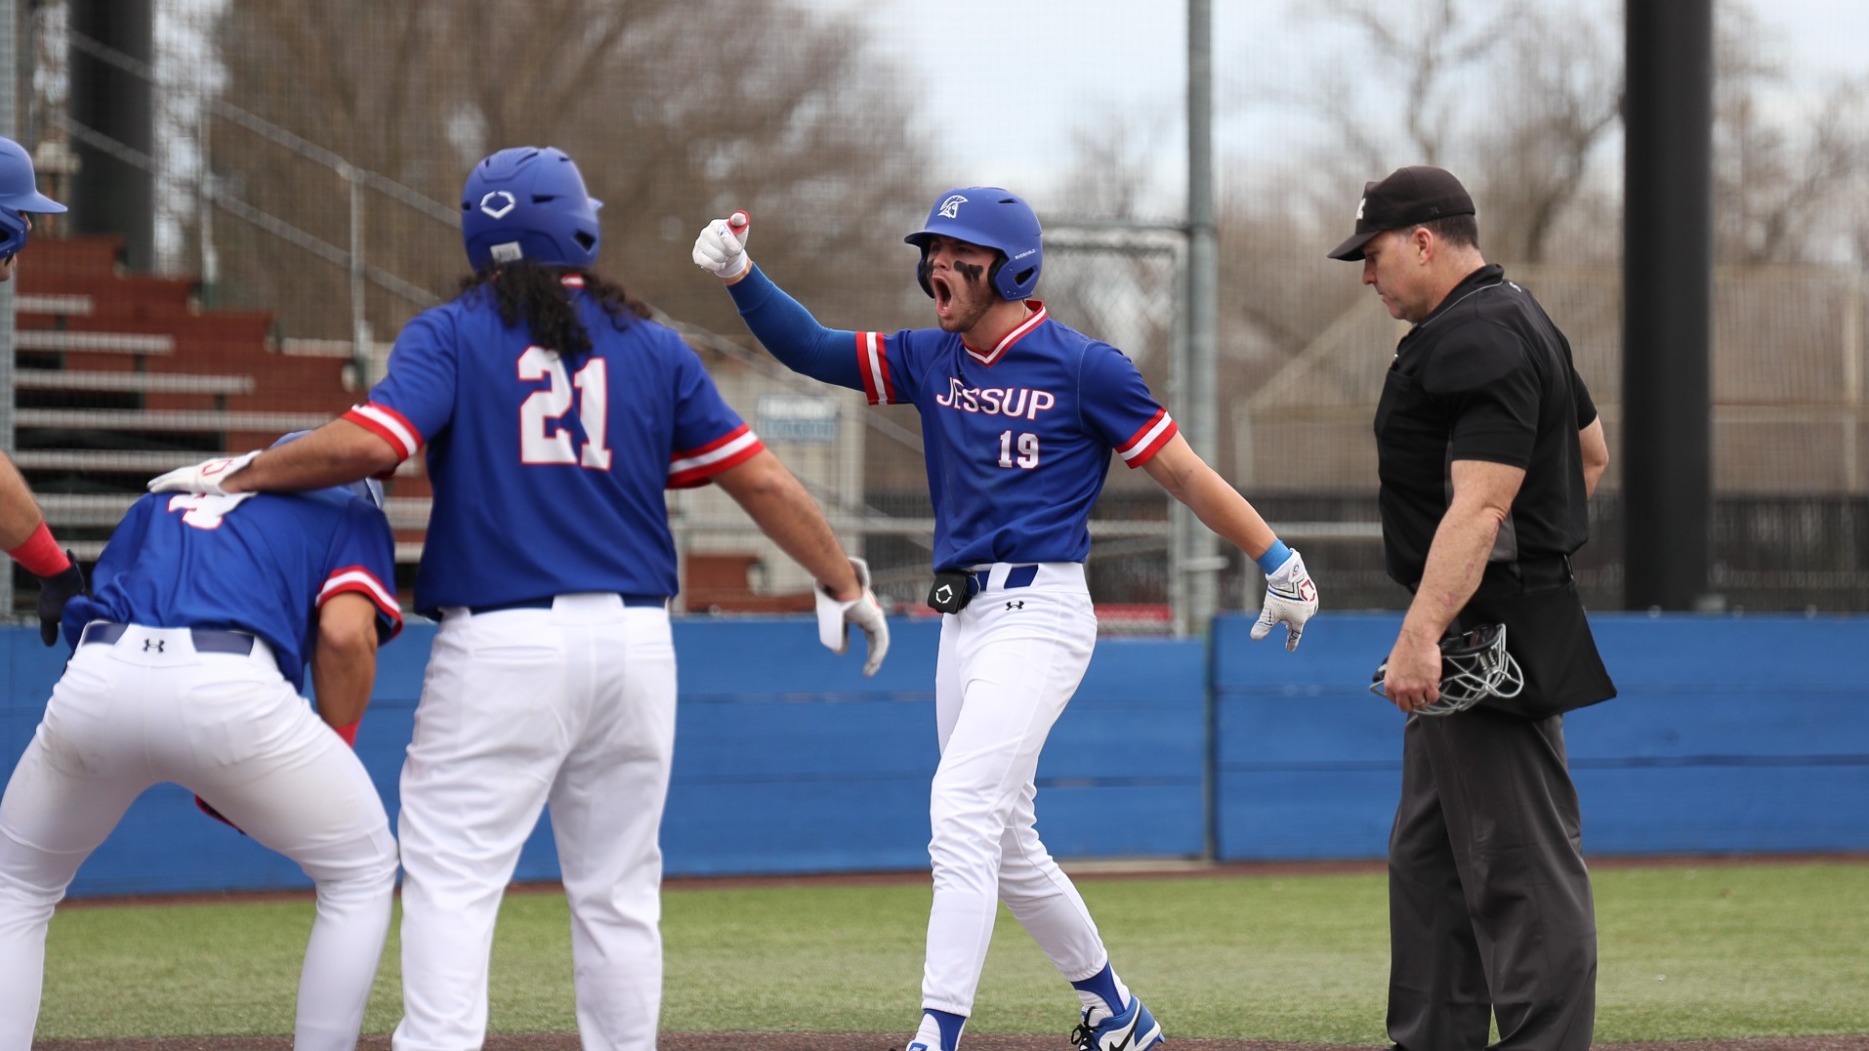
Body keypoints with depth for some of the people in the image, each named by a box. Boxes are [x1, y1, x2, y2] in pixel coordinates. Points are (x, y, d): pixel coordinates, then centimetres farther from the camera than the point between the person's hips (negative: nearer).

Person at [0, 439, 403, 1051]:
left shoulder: (161, 499, 39)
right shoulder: (350, 512, 26)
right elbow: (346, 633, 4)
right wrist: (337, 749, 18)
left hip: (96, 680, 3)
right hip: (232, 690, -3)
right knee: (361, 873, 20)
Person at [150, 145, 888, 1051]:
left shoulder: (450, 334, 0)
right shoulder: (652, 347, 11)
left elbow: (369, 443, -15)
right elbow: (761, 479, 10)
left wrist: (242, 474, -1)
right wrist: (844, 580, 21)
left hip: (503, 644, -4)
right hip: (634, 638, 4)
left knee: (452, 877, -5)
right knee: (617, 889, 11)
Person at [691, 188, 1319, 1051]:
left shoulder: (1082, 367, -7)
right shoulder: (930, 359, 11)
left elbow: (1182, 472, -4)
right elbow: (815, 351, 8)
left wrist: (1277, 561, -4)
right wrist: (740, 276, -8)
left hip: (1038, 614, -8)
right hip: (962, 618, 8)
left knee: (961, 812, -20)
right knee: (1005, 843, 14)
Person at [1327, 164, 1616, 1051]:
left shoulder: (1476, 339, -18)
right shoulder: (1521, 321, 17)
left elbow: (1479, 505, -28)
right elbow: (1591, 453, 30)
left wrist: (1422, 634, -34)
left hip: (1489, 637, -12)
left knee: (1520, 865, -11)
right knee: (1428, 860, 16)